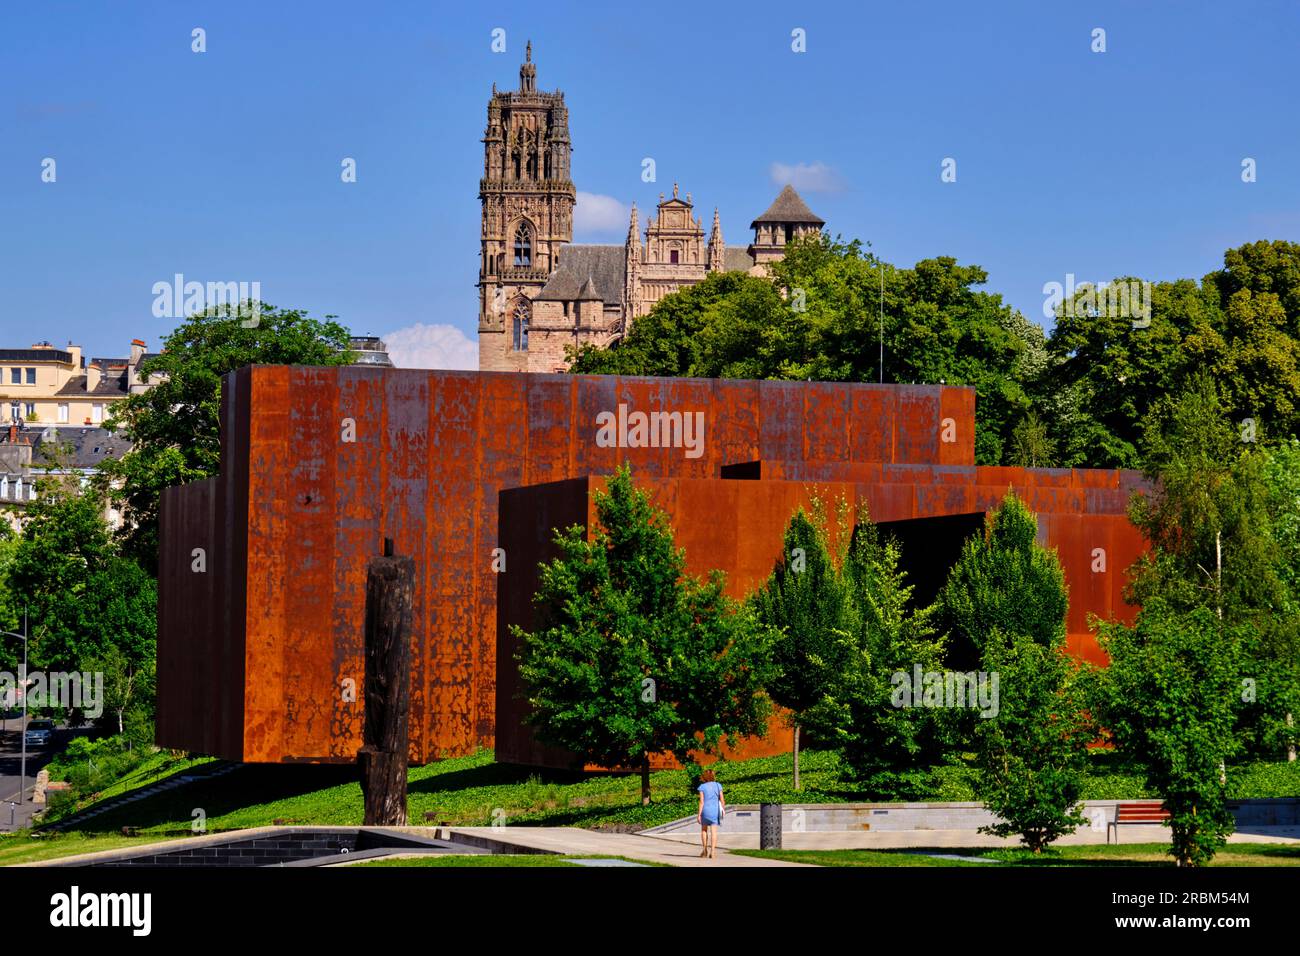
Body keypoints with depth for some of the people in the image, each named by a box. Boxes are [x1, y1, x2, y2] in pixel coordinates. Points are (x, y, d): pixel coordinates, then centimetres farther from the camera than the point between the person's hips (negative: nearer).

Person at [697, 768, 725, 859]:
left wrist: (699, 814, -8)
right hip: (715, 810, 1)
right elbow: (722, 800, 2)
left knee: (704, 829, 19)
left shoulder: (702, 787, -5)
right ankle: (712, 851, -12)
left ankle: (705, 850, 20)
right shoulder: (718, 785, 1)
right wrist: (724, 810, 16)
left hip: (705, 810, -1)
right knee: (713, 831, -1)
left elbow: (701, 802, -9)